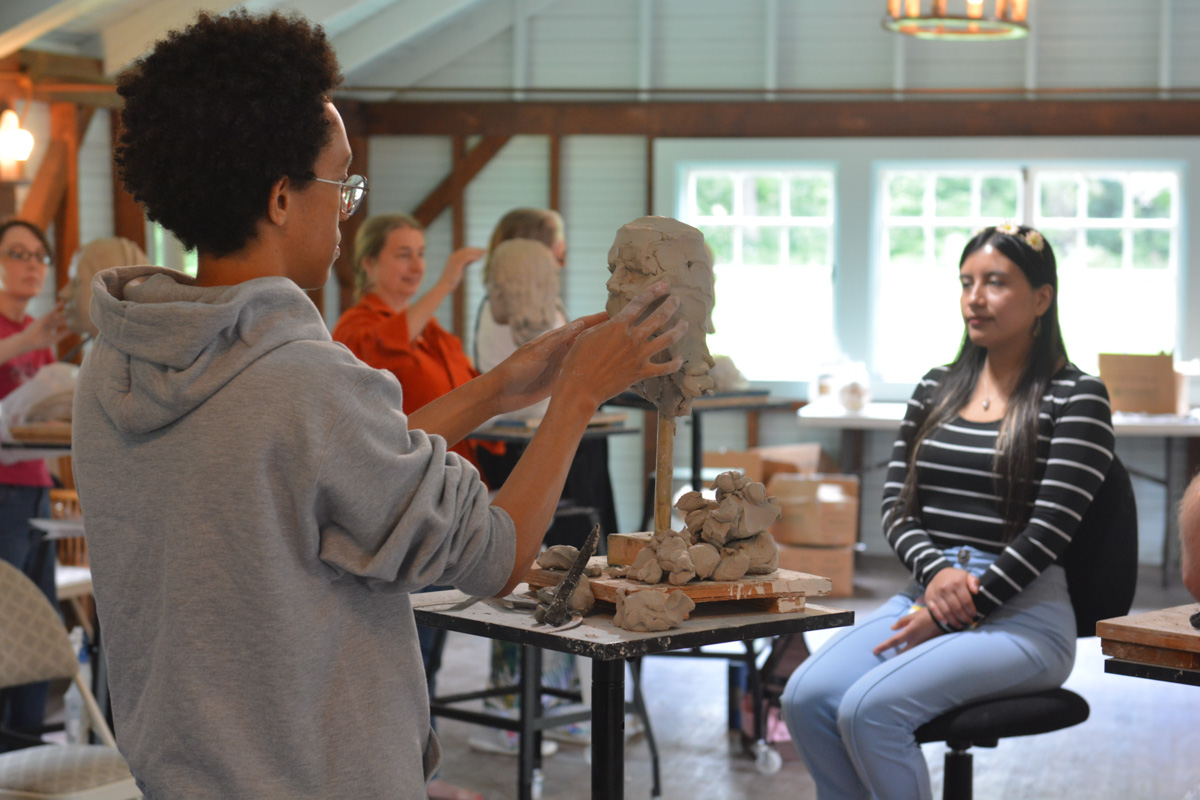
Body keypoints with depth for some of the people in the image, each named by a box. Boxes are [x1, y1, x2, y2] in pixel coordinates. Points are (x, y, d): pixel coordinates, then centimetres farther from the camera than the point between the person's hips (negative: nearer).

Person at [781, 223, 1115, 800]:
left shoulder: (1075, 397, -2)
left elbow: (1048, 529, -10)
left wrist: (951, 616, -14)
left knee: (870, 707, -29)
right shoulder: (936, 389, 16)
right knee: (806, 697, -22)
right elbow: (896, 504, 11)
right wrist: (936, 571, -11)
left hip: (1022, 614, -5)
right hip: (923, 595, 6)